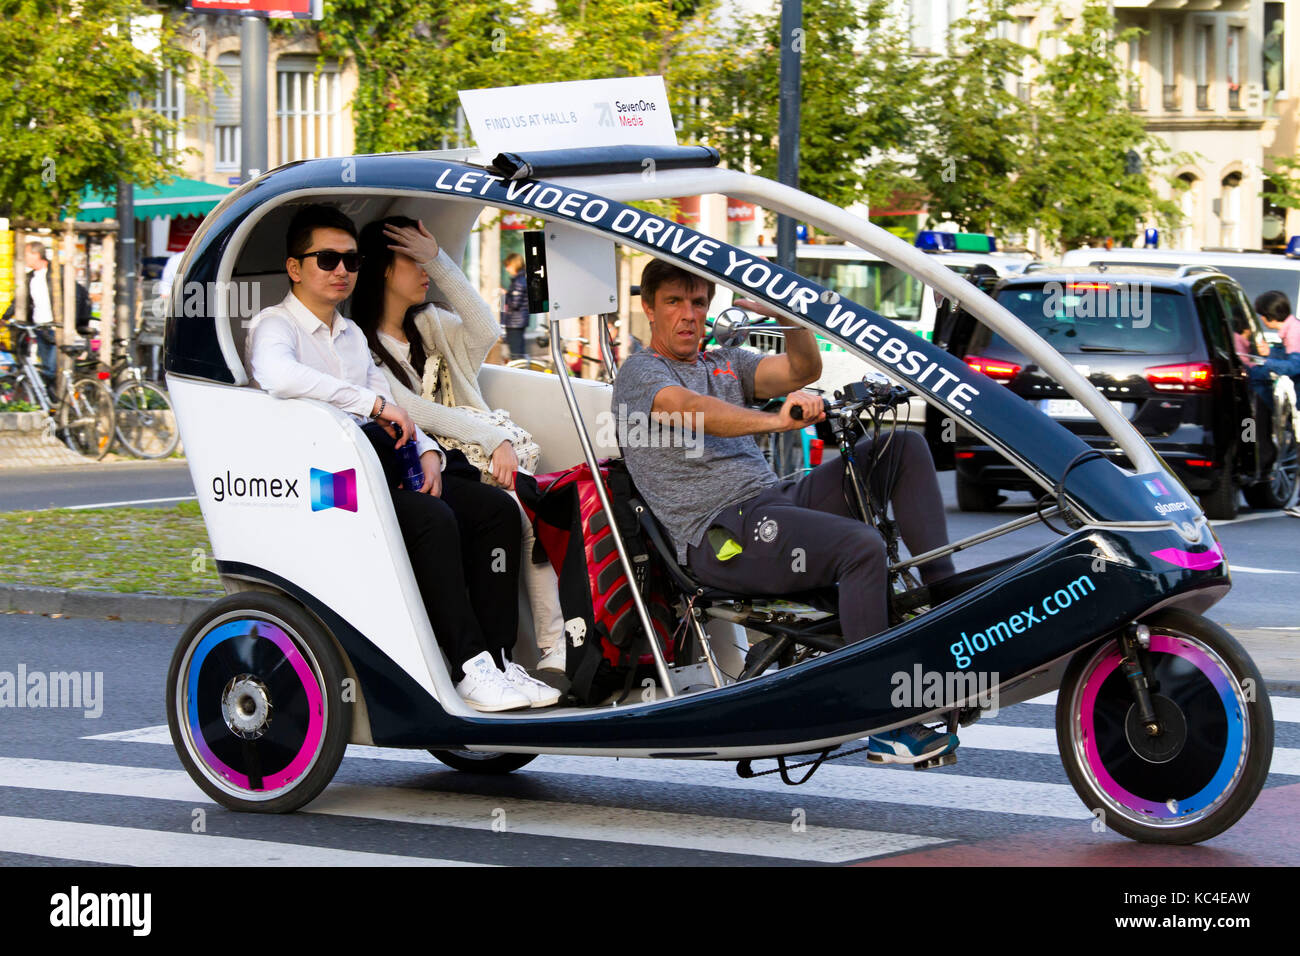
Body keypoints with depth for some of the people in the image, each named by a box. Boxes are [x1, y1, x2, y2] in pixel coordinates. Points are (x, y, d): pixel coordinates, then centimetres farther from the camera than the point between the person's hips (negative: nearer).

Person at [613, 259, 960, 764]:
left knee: (904, 446, -3)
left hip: (780, 499, 8)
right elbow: (692, 410, -20)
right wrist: (775, 421, -35)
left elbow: (803, 371, 9)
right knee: (861, 545, -31)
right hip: (722, 533, -8)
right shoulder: (640, 373, 3)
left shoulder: (726, 363, 25)